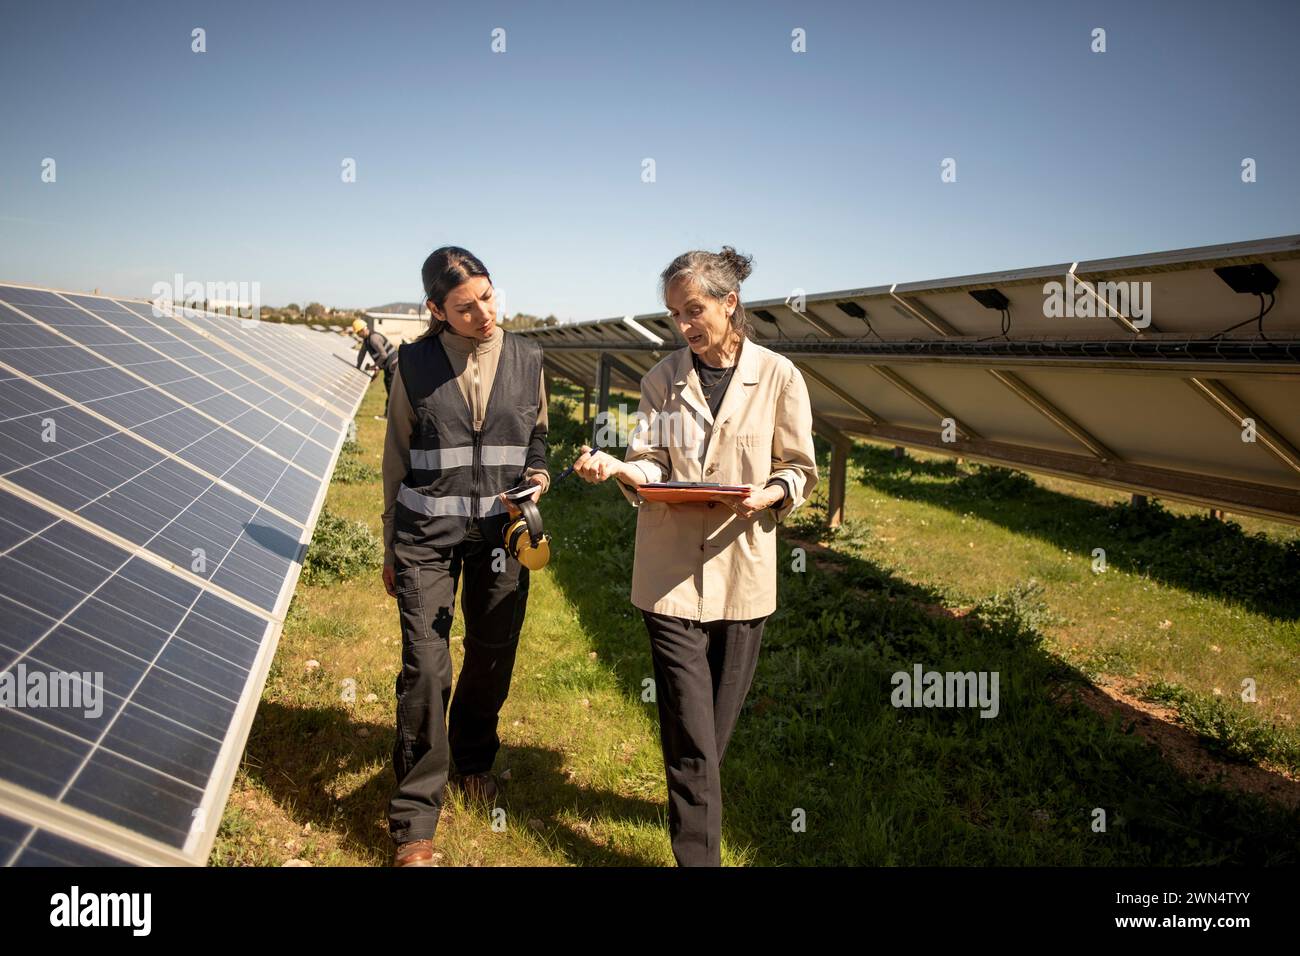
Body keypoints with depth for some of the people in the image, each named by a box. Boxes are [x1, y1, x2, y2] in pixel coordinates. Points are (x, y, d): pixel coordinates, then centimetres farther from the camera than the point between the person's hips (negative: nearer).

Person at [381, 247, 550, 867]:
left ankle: (473, 758, 42)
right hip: (427, 534, -2)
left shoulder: (525, 359, 2)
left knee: (492, 659, 13)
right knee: (425, 668, -5)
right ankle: (414, 822, 9)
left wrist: (538, 476, -6)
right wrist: (391, 548, 9)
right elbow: (398, 458, 5)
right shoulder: (415, 363, -3)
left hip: (501, 530, 2)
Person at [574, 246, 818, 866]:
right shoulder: (663, 378, 3)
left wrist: (769, 494, -17)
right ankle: (699, 853, 12)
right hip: (671, 572, 0)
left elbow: (801, 470, 3)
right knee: (689, 735, -2)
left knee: (717, 721, 16)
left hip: (743, 571, 0)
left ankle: (693, 808, 44)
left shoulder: (778, 377, -2)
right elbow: (651, 468, 0)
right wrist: (616, 466, -21)